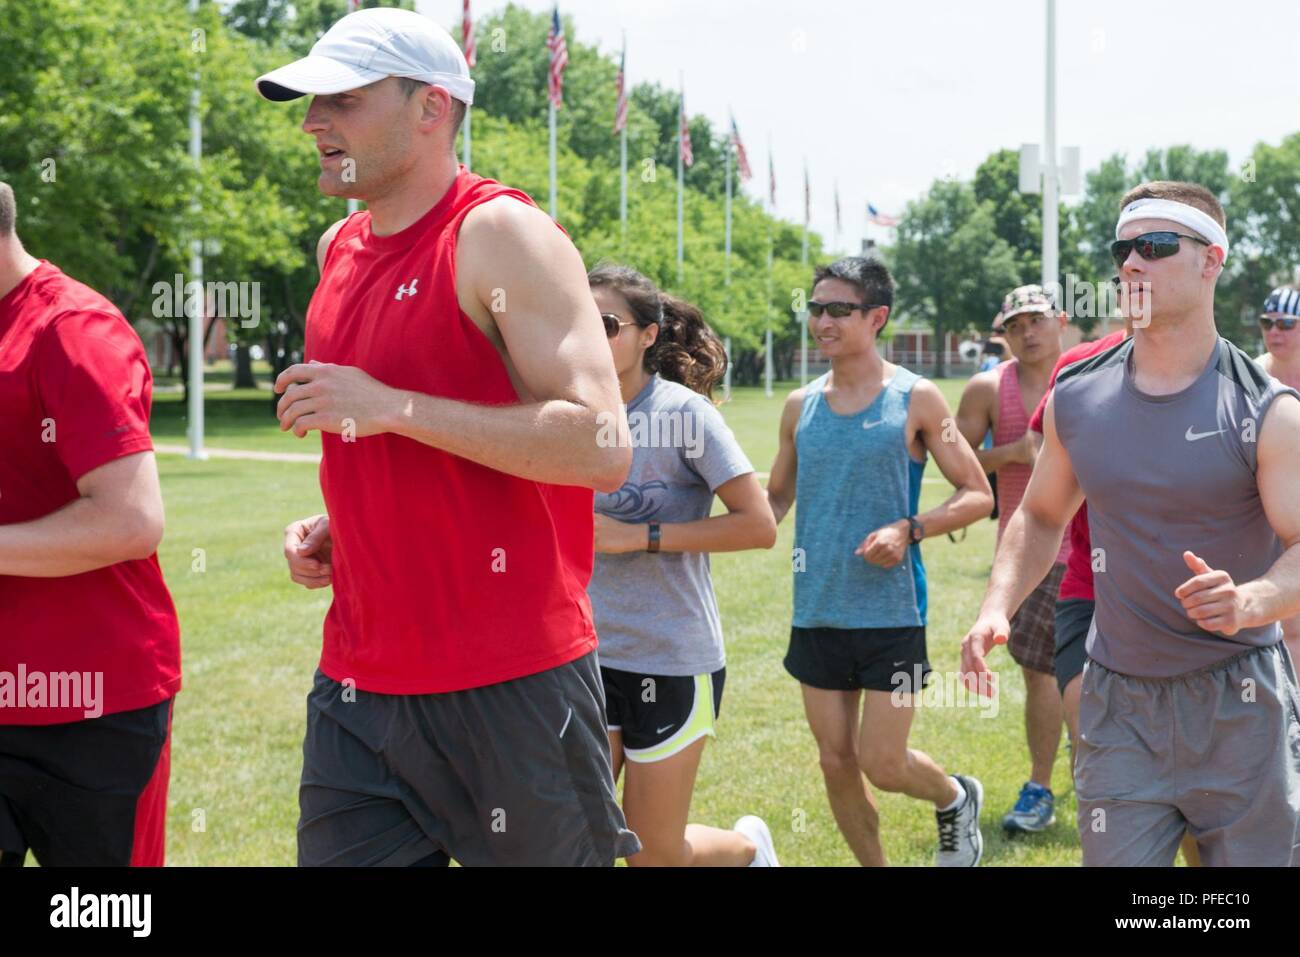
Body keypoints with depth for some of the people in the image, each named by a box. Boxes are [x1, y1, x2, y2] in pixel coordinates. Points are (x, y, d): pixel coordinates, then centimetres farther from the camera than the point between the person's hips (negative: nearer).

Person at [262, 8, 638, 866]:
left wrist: (391, 408, -20)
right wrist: (331, 530, 8)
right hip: (357, 679, 7)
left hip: (510, 683, -7)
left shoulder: (501, 234, -10)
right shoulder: (341, 249, 13)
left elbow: (602, 449, -20)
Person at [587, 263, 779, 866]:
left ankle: (748, 847, 35)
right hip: (591, 653, 5)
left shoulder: (683, 411, -12)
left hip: (674, 658, -5)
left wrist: (639, 536, -19)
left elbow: (759, 526, -17)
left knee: (653, 855, 4)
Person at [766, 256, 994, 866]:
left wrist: (909, 529, -18)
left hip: (891, 610, -4)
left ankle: (956, 799, 28)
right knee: (836, 762, 7)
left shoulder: (916, 400, -4)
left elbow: (978, 496, -2)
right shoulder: (800, 406, 7)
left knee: (881, 763, -3)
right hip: (816, 611, 4)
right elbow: (777, 496, 18)